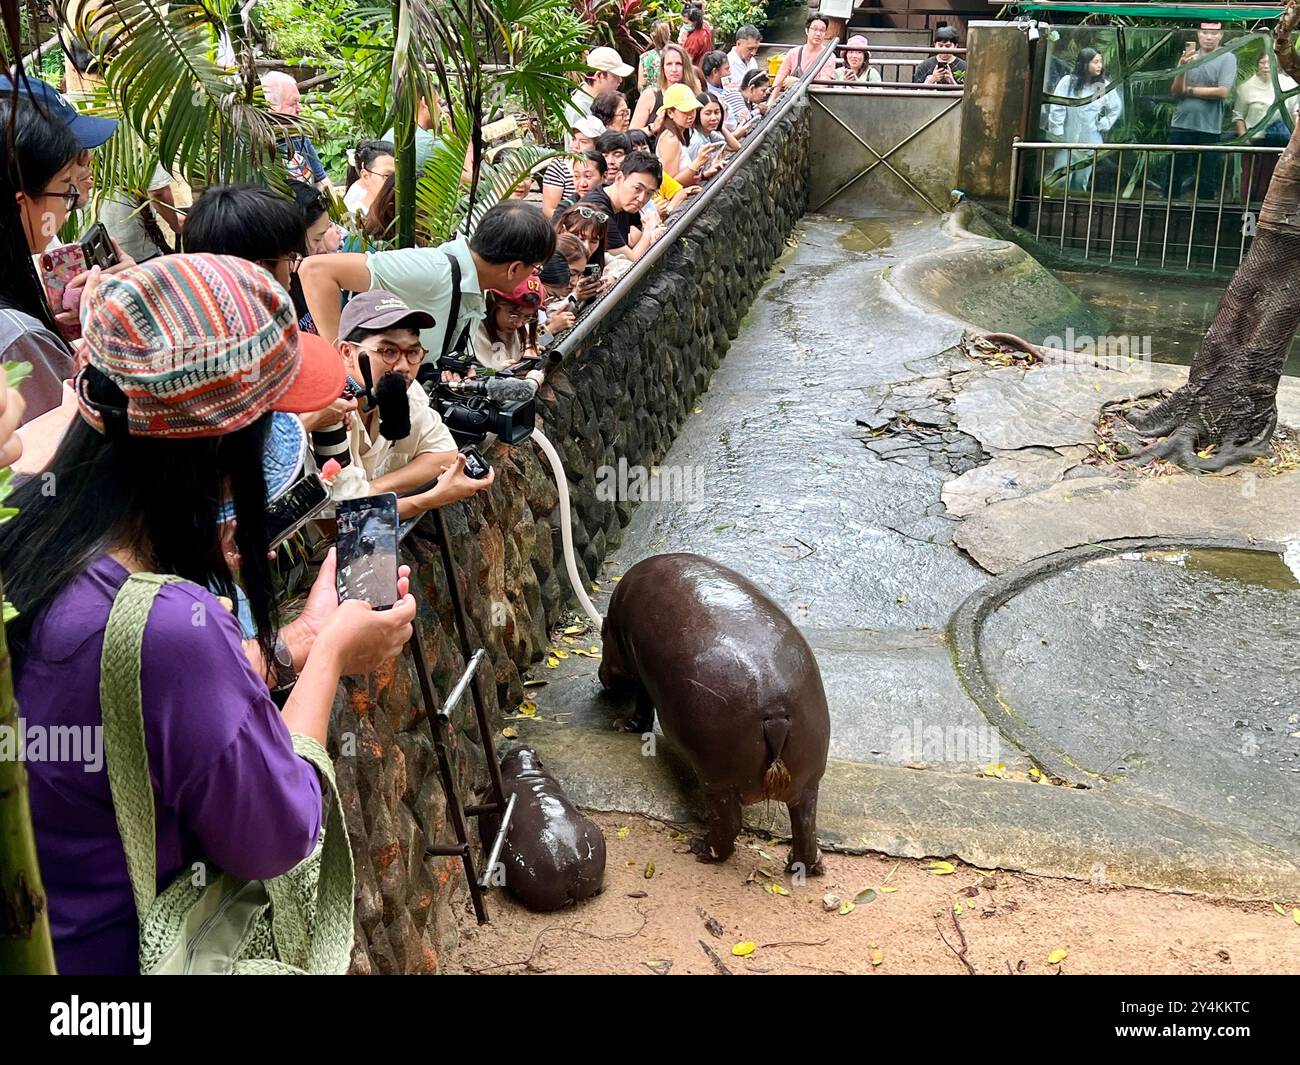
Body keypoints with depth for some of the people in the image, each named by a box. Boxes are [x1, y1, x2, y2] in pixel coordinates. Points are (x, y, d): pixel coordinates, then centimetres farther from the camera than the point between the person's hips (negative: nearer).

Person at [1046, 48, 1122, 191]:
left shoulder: (1104, 86, -1)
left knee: (1081, 182, 9)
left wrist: (1102, 126, 3)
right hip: (1067, 141, -2)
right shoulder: (1068, 81, -9)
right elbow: (1057, 109, -8)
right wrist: (1057, 135, -9)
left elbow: (1116, 108, 13)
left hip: (1090, 143, 2)